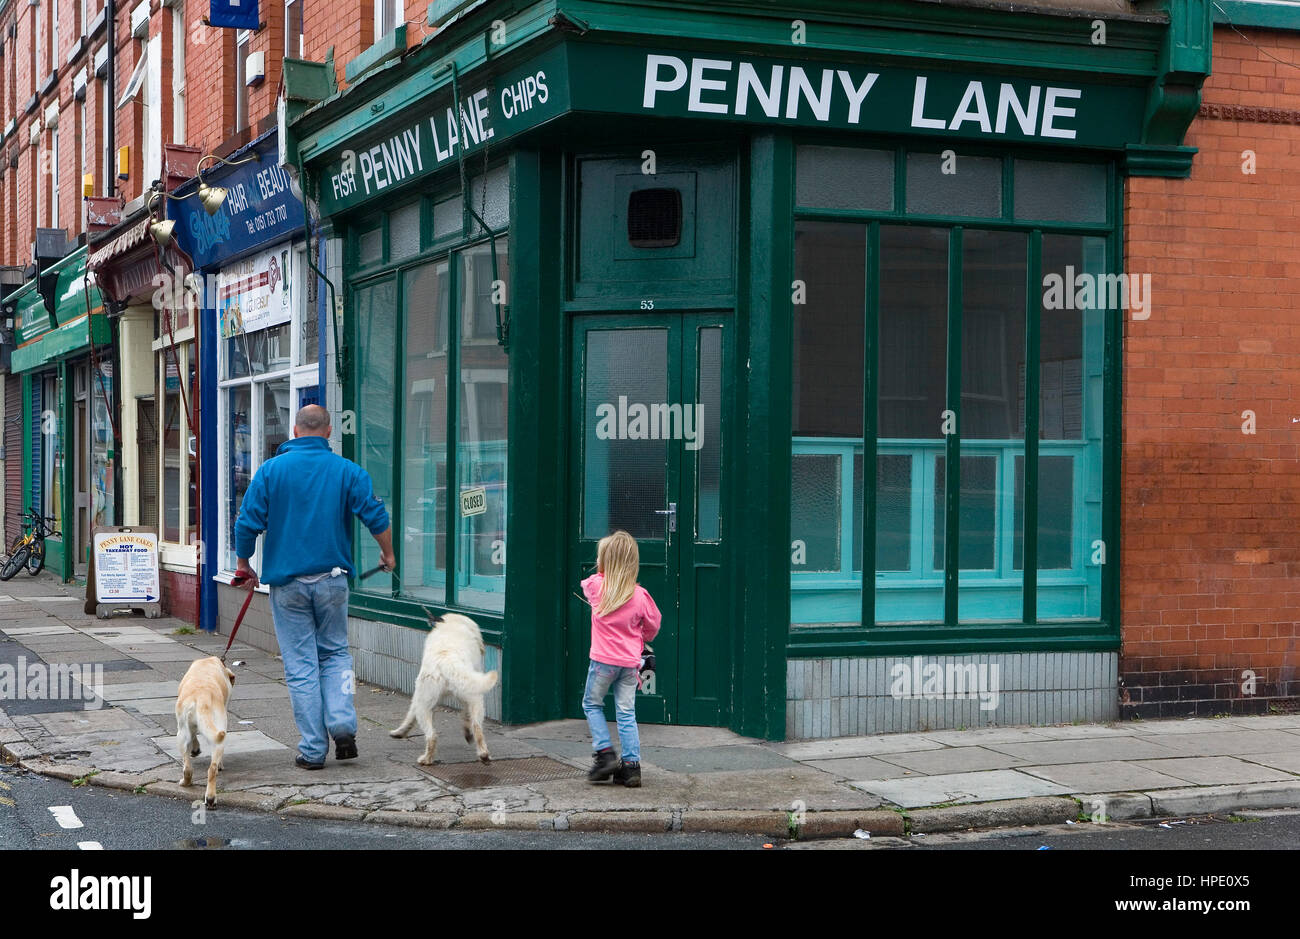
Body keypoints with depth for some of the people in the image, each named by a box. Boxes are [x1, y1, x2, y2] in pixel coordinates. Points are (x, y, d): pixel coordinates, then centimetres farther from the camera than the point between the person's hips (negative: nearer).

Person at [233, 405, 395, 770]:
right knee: (335, 652, 18)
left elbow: (248, 523, -4)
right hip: (332, 579, 1)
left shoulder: (270, 470, -3)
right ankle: (342, 724, -2)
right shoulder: (348, 471, -1)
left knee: (301, 664, 4)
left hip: (287, 580, -1)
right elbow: (377, 517, -3)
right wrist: (387, 555, 15)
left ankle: (313, 749, 5)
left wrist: (242, 563, 12)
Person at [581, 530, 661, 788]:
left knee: (592, 703, 17)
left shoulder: (596, 586, -8)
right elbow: (653, 625, 7)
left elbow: (586, 585, 16)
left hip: (603, 660, -2)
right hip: (630, 662, 2)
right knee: (626, 713, 7)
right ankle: (631, 765, 4)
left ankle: (605, 754, 6)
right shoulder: (639, 595, -4)